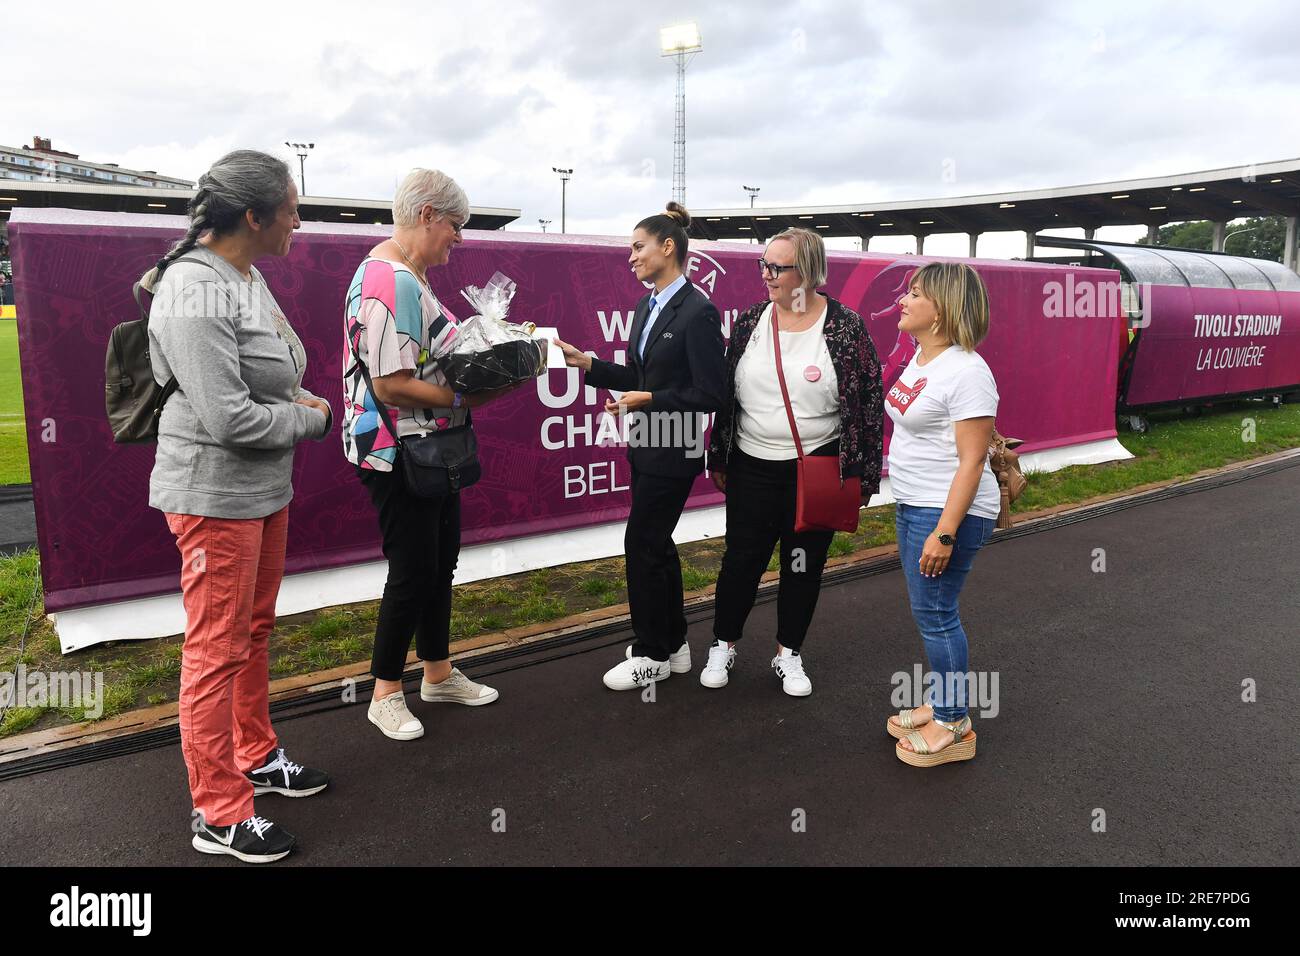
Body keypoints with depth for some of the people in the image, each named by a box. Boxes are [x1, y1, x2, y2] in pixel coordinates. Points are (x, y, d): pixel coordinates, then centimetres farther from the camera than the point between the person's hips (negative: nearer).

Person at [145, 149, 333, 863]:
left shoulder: (248, 277, 8)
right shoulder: (194, 292, -21)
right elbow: (229, 416, -26)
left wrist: (303, 401, 2)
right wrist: (312, 417, -11)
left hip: (264, 487, 10)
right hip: (215, 493, -9)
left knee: (255, 630, 20)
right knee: (218, 650, 1)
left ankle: (256, 757, 38)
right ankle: (219, 815, 15)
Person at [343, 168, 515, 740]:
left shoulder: (410, 277, 12)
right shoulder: (389, 284, -22)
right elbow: (391, 386, -26)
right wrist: (466, 398, -19)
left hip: (432, 451, 10)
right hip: (398, 454, -10)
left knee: (440, 561, 17)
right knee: (413, 570, 0)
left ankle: (438, 673, 33)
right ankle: (386, 693, 18)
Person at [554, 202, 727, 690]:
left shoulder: (698, 312, -16)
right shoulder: (647, 307, 10)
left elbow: (709, 393, -18)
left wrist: (648, 400, -19)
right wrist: (587, 363, 3)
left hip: (674, 451, -9)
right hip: (647, 445, 9)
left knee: (643, 544, -2)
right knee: (656, 543, 15)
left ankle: (652, 654, 15)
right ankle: (673, 645, 29)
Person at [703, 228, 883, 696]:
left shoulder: (845, 327, -8)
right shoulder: (749, 322, 1)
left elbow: (870, 402, -5)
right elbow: (724, 393, 9)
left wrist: (861, 475, -6)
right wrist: (718, 457, 10)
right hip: (752, 468, 2)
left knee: (804, 565, 10)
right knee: (741, 560, 8)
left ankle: (789, 655, 29)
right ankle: (723, 647, 28)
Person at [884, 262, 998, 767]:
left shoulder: (966, 371, -19)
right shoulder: (920, 361, 10)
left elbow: (971, 461, -21)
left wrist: (944, 533, -24)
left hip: (949, 512, -9)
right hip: (913, 506, 9)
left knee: (934, 614, -1)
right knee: (930, 612, 17)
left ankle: (954, 726, 14)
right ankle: (939, 704, 32)